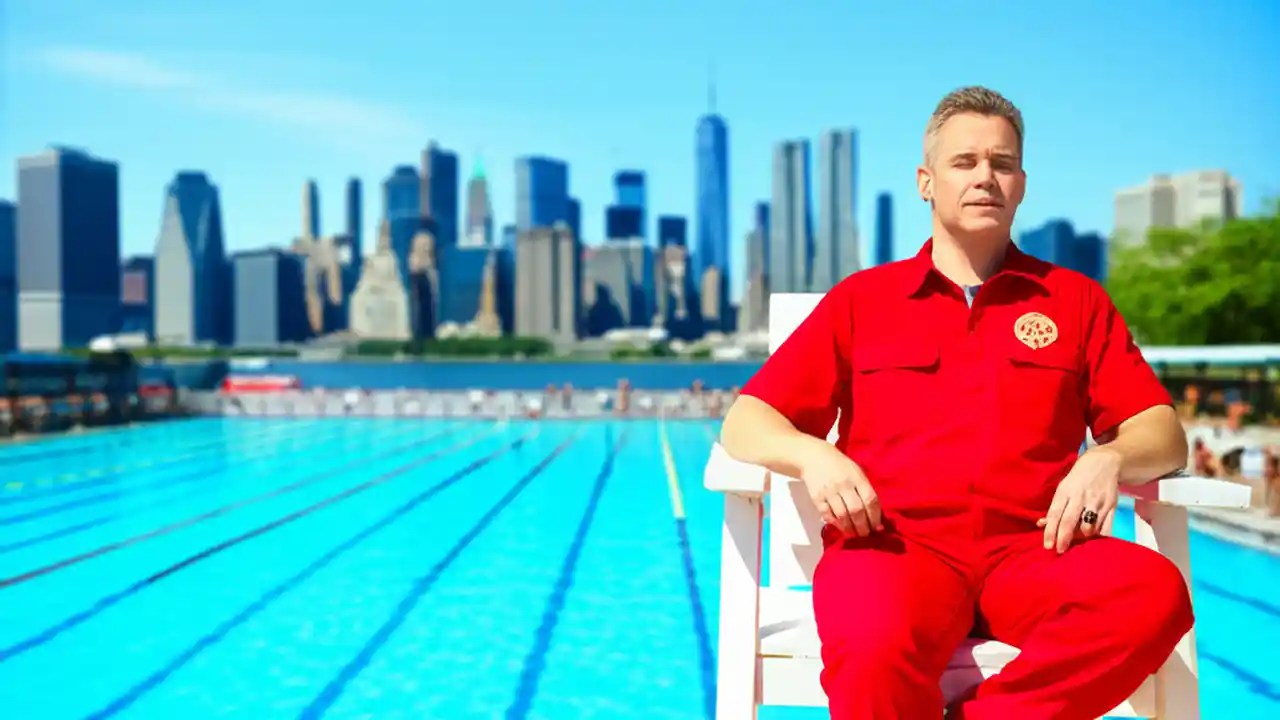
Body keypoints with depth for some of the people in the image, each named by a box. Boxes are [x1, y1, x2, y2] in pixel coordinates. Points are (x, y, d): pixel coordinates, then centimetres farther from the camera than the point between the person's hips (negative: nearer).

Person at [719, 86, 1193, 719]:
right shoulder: (861, 299, 16)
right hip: (893, 542, -2)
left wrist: (1109, 459, -10)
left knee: (1158, 593, -30)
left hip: (1034, 550, 3)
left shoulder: (1076, 301, 19)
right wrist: (812, 455, -12)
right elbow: (744, 423, 10)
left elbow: (1165, 436, 13)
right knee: (875, 647, -36)